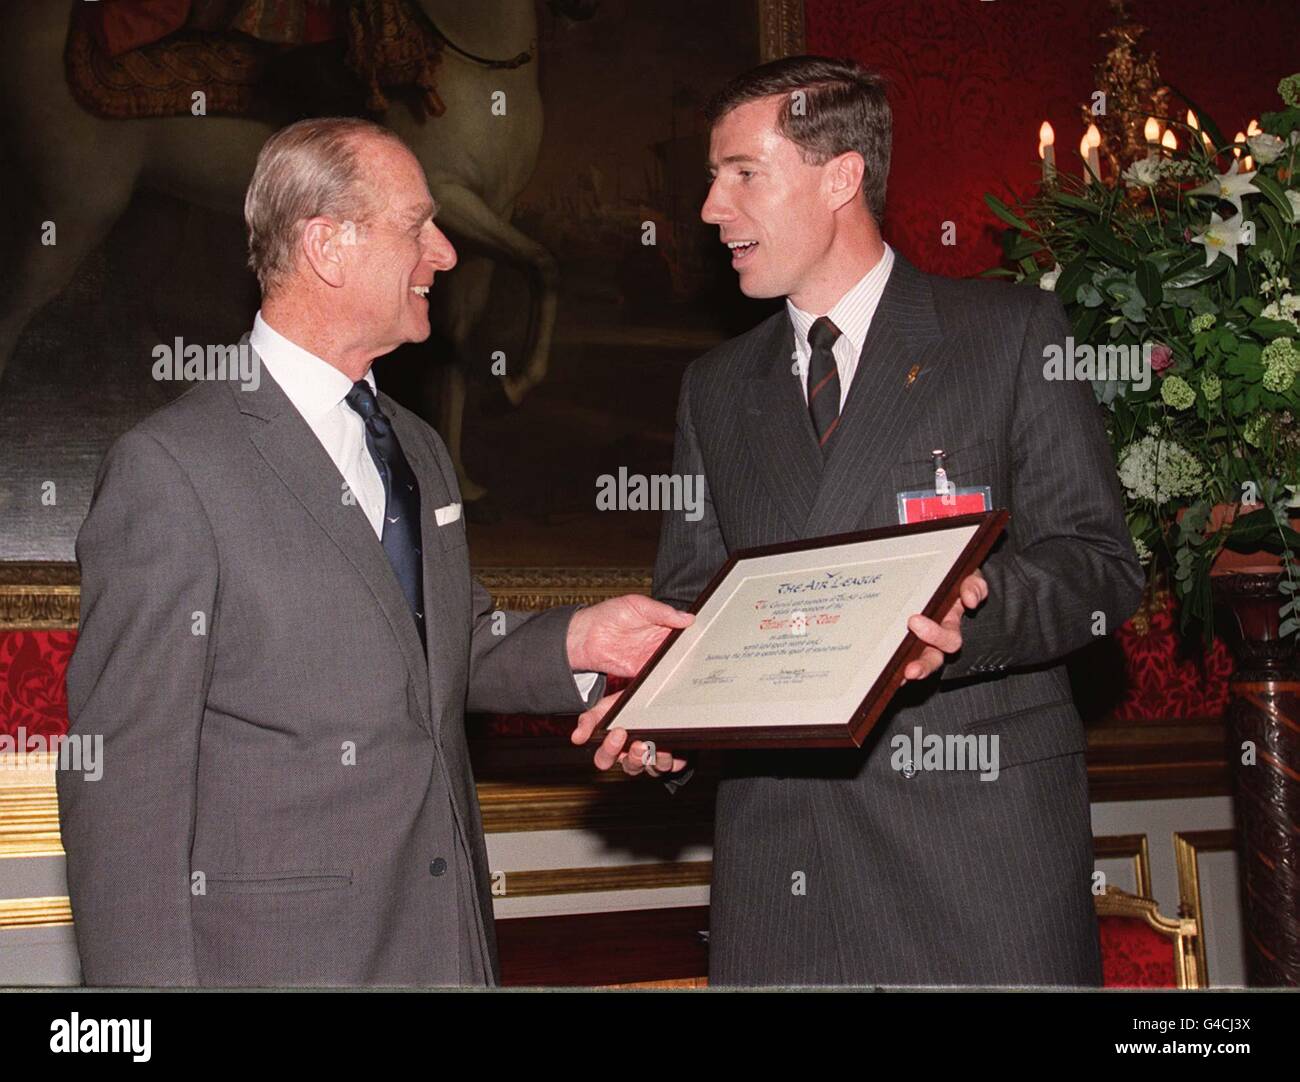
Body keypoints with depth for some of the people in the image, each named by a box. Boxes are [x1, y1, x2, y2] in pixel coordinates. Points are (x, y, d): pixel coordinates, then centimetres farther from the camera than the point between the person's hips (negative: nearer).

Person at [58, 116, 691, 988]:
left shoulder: (418, 448, 13)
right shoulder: (172, 467, -13)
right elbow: (125, 776, -14)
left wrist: (575, 642, 2)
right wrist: (149, 980, -16)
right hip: (280, 947, -7)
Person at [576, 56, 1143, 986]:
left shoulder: (1014, 333, 2)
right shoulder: (715, 388, 16)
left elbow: (1099, 560, -4)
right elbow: (689, 597, 16)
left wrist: (968, 617, -23)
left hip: (981, 843, -3)